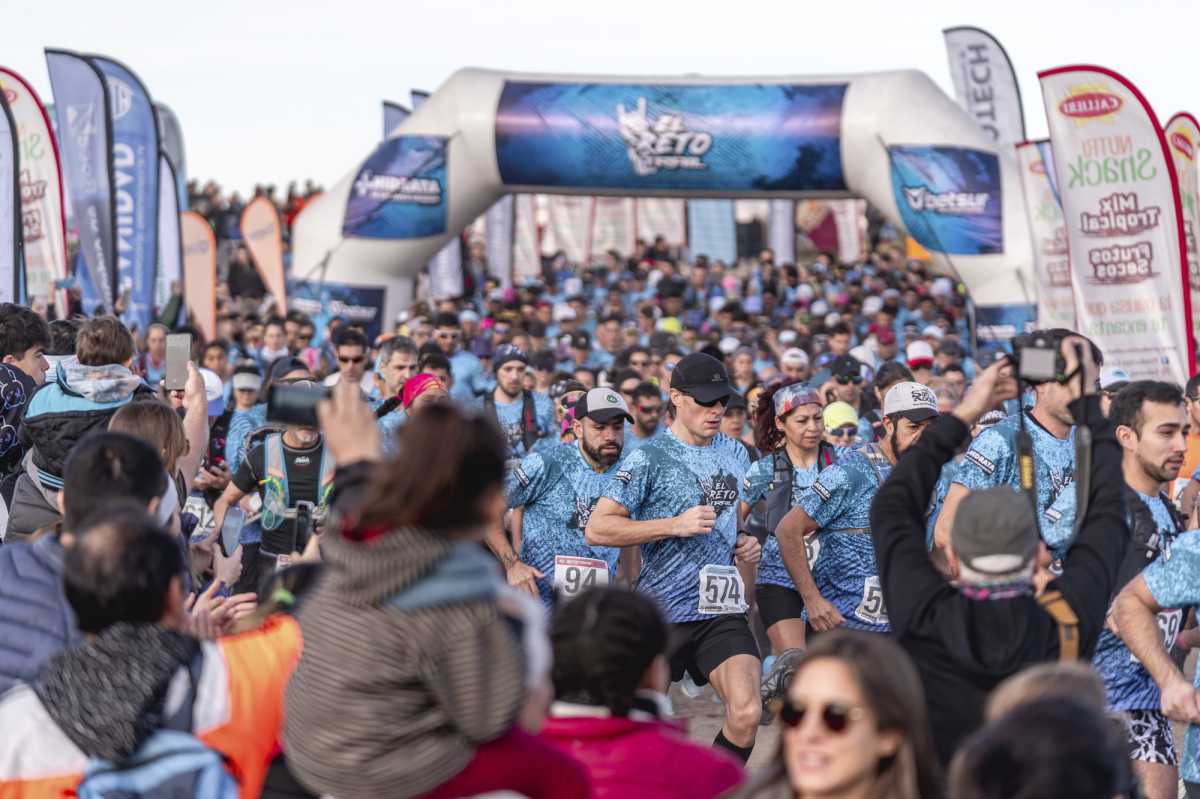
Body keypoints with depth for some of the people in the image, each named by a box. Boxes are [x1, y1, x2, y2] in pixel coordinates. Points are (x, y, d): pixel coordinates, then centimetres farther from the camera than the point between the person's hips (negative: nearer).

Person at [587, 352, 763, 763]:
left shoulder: (735, 454, 11)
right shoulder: (649, 458, -9)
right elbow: (596, 529, -15)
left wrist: (744, 544, 9)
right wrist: (674, 525, -20)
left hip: (722, 609, 4)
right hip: (662, 610, -4)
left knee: (746, 714, -15)